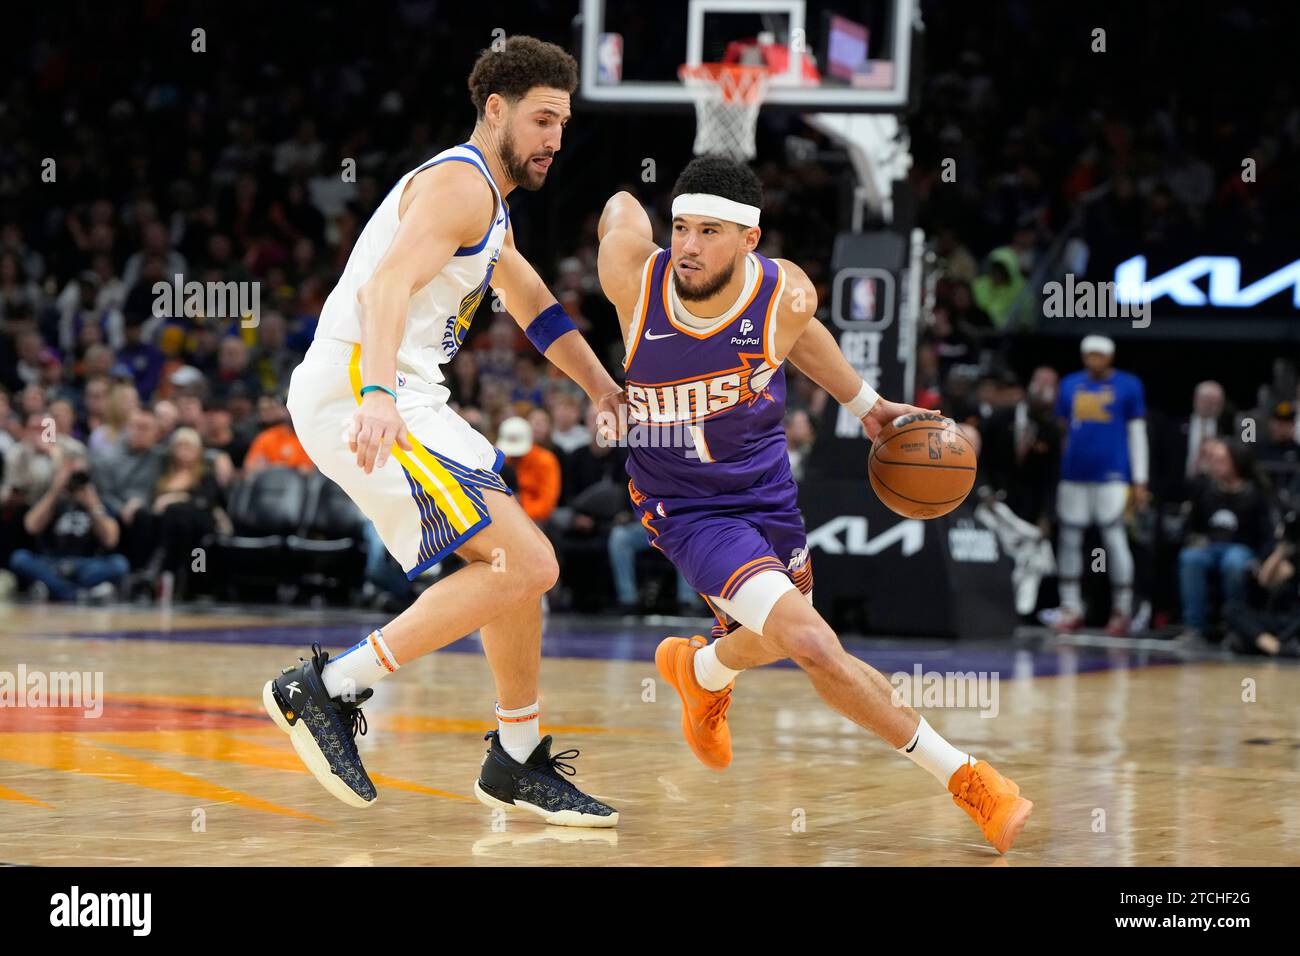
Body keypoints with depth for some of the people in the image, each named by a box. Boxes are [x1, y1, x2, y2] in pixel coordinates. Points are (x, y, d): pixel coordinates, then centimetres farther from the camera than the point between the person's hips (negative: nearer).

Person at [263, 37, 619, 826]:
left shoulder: (489, 206, 24)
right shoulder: (460, 184, -10)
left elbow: (539, 311, 40)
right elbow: (387, 285, -27)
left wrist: (606, 390, 37)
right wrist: (378, 394, -42)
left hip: (396, 397, 11)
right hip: (359, 396, -11)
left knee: (518, 561, 17)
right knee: (525, 566, -17)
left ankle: (518, 763, 24)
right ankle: (328, 690, -14)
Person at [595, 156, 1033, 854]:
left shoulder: (788, 295, -17)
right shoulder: (635, 278, -24)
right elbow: (622, 206, -2)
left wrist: (864, 403, 15)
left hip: (768, 493, 4)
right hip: (685, 508, -4)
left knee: (770, 642, 26)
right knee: (812, 644, -21)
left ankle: (701, 669, 63)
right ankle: (963, 777, -11)